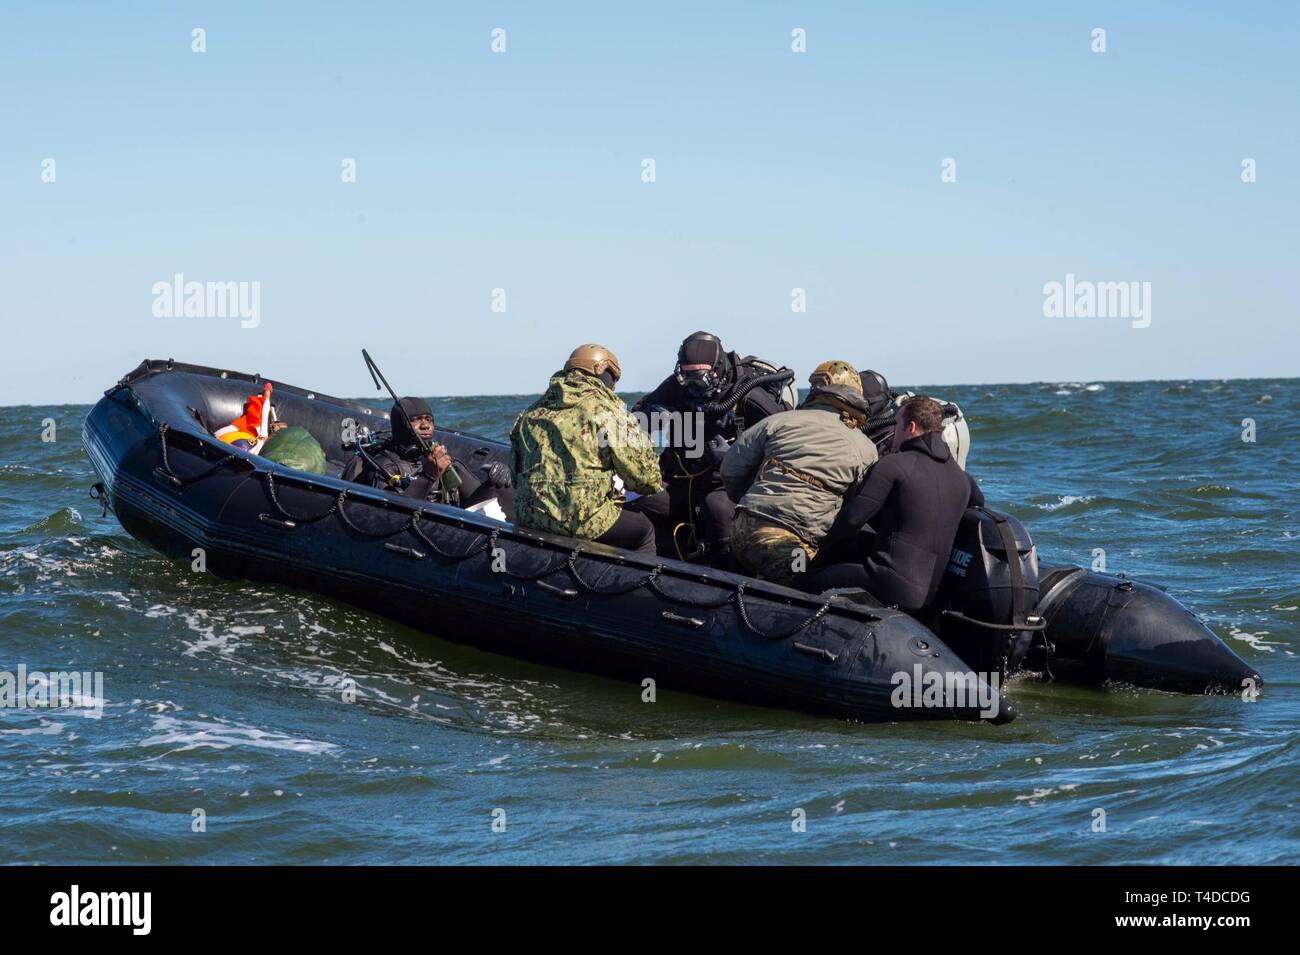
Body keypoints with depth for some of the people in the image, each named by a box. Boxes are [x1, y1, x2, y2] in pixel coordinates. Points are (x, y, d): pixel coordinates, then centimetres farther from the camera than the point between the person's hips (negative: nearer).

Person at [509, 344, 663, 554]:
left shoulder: (532, 412, 15)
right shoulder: (605, 409, -4)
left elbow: (515, 472, 18)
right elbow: (642, 471, -4)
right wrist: (653, 484, 18)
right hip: (581, 520, -7)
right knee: (643, 530, 17)